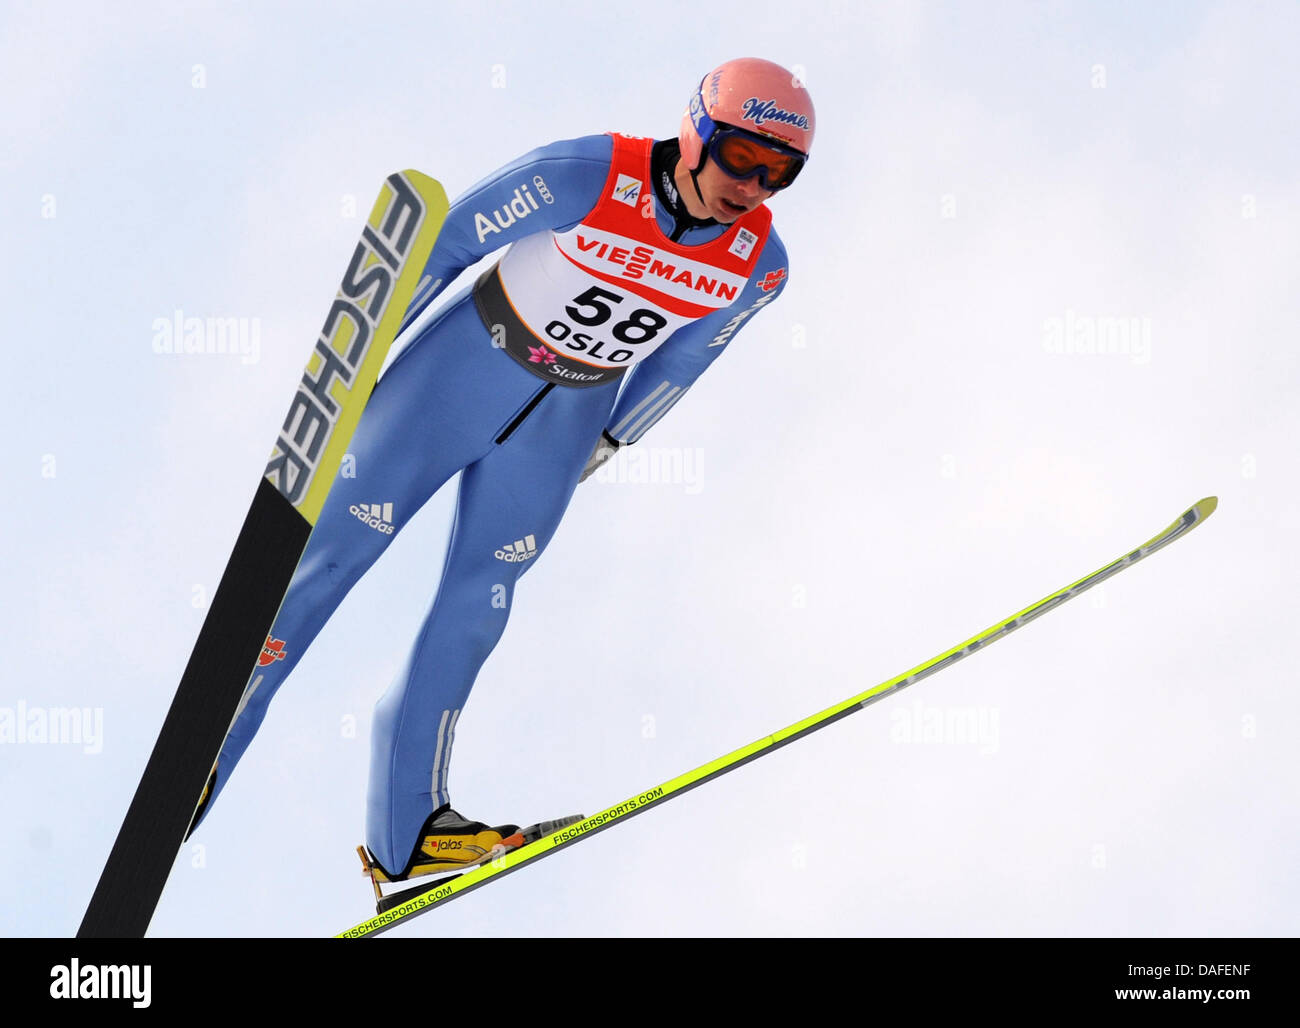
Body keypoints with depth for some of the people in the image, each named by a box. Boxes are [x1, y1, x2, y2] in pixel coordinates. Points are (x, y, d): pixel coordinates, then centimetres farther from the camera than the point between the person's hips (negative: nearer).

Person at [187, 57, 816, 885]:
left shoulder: (759, 267, -11)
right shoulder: (584, 178, -25)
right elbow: (446, 245, -13)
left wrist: (607, 444, 19)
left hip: (563, 421, 3)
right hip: (466, 364, -3)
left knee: (474, 609, 5)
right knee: (334, 550, -5)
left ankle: (404, 831, 13)